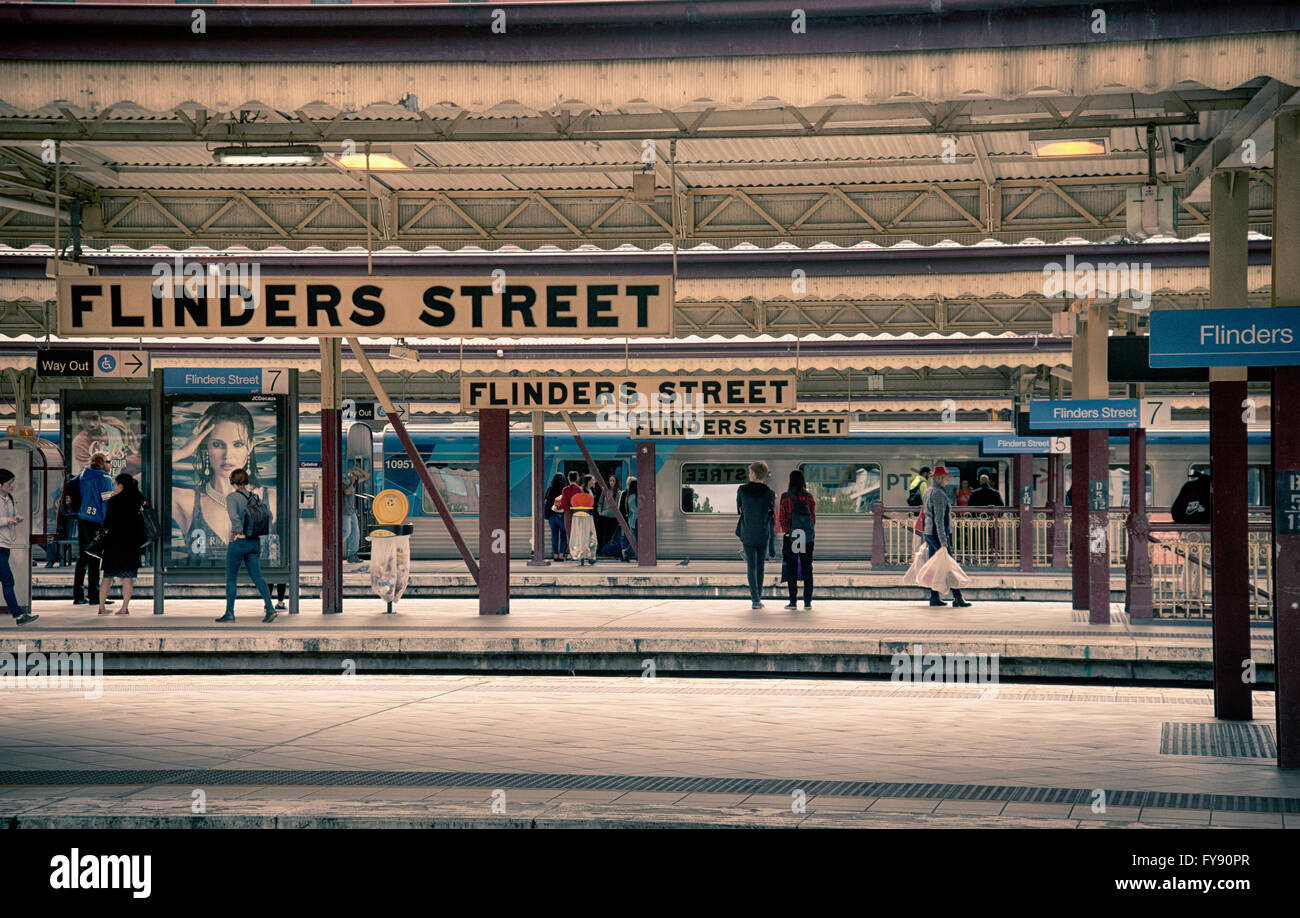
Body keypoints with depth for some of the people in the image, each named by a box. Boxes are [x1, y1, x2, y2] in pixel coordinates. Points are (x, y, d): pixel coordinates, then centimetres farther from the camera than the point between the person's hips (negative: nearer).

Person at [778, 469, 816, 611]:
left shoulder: (786, 497, -6)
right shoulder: (809, 497, 0)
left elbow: (783, 518, -5)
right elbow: (813, 518, 5)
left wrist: (785, 531, 6)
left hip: (791, 536, -2)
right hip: (807, 537, 2)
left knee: (791, 568, 3)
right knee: (807, 568, 7)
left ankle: (793, 602, 0)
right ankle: (807, 602, 5)